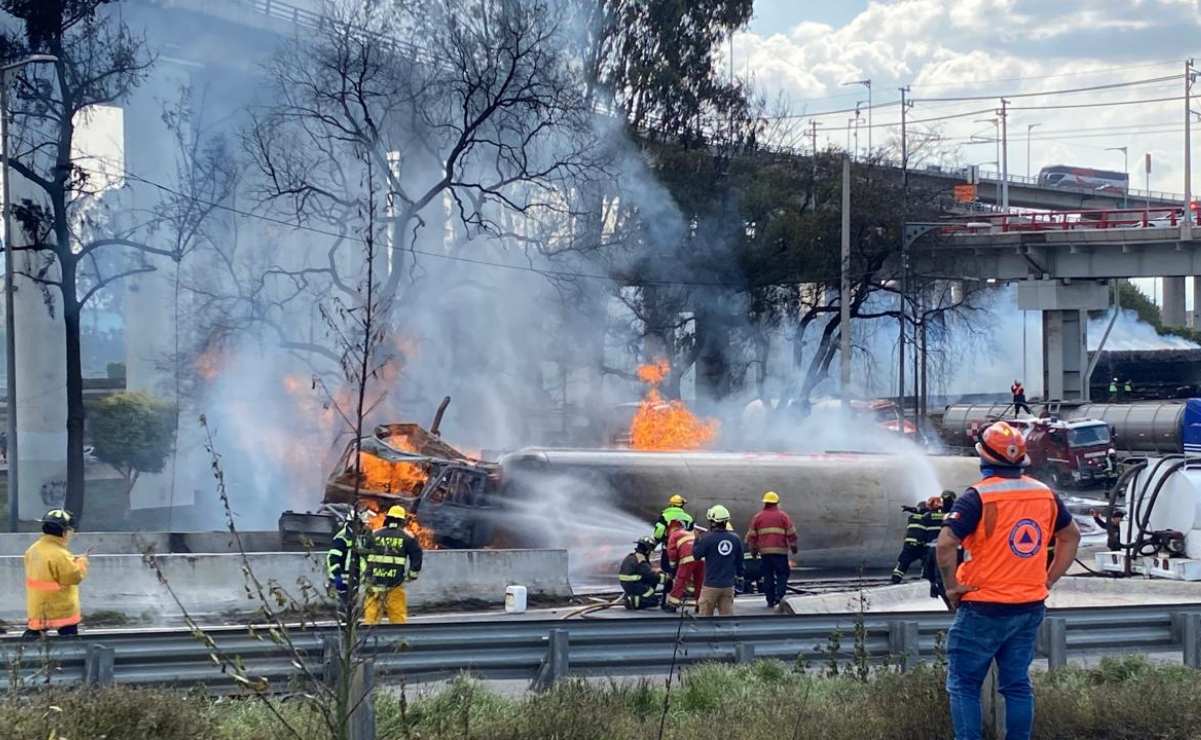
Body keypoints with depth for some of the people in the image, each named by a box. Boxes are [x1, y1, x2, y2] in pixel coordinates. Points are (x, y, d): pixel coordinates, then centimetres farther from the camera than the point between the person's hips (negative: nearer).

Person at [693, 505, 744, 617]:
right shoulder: (735, 539, -1)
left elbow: (697, 555, -4)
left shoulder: (708, 538, -15)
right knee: (727, 615, 7)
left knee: (706, 615, 10)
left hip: (711, 585, -4)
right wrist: (738, 574, 25)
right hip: (728, 585, 4)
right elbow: (740, 561, 8)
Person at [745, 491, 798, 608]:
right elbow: (791, 533, 1)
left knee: (768, 577, 8)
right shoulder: (783, 516, 2)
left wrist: (753, 549, 18)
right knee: (782, 574, 5)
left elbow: (752, 536, 9)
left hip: (764, 551, 2)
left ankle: (770, 601, 8)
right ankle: (779, 596, -13)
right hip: (780, 550, -2)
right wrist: (793, 546, 10)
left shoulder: (757, 517, 8)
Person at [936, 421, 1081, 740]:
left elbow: (946, 544, -24)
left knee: (964, 686, 2)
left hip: (983, 609, -6)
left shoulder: (978, 497, -15)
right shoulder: (1045, 494, 5)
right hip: (1030, 608, 6)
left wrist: (951, 587, -10)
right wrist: (1048, 580, 17)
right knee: (1017, 685, 13)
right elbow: (1071, 536, 19)